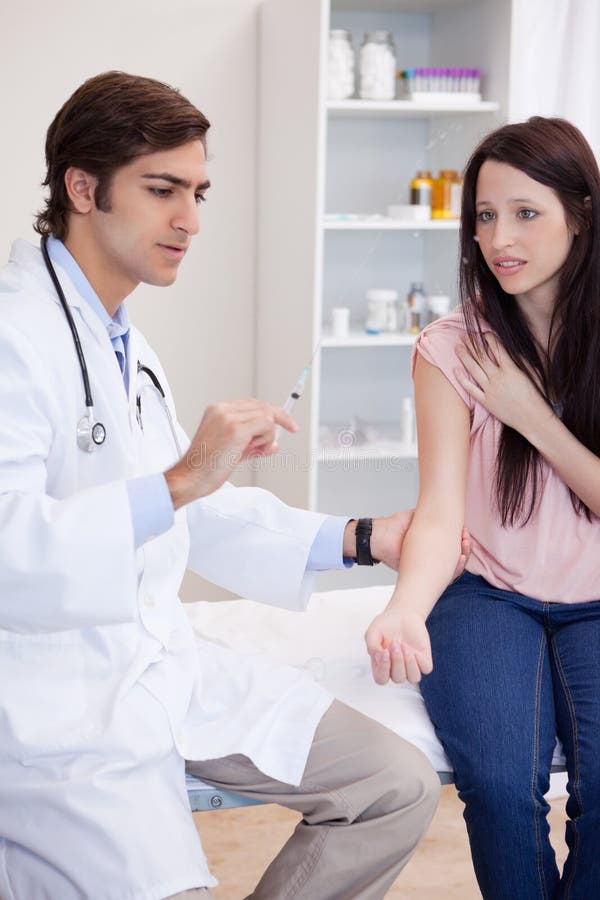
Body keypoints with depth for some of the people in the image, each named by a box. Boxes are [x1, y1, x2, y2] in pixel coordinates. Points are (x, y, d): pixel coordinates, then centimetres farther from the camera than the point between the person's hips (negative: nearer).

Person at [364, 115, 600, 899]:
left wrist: (531, 415, -15)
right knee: (500, 784, -26)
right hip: (487, 597, 0)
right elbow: (441, 515, -14)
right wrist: (406, 608, -33)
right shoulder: (453, 349, -5)